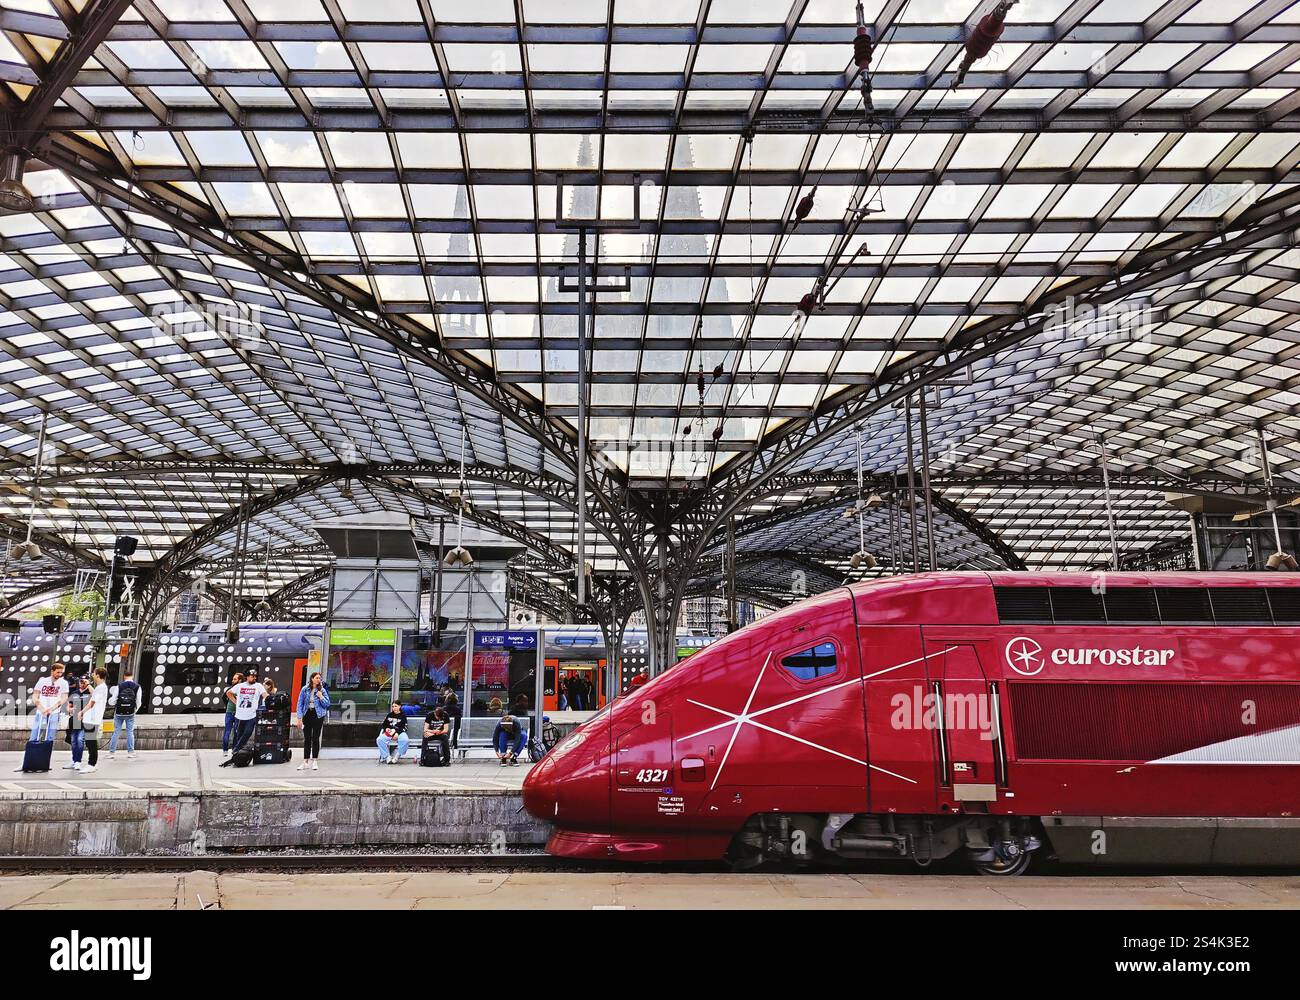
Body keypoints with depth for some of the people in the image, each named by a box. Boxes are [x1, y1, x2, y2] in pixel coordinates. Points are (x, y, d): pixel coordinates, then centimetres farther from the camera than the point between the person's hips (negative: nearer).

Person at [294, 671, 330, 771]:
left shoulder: (322, 690, 1)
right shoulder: (305, 689, 0)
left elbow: (327, 704, 1)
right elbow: (300, 704, 1)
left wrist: (321, 697, -15)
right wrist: (299, 718, -5)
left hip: (318, 716, 0)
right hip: (307, 715, 0)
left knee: (315, 739, 3)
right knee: (307, 739, 5)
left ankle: (314, 761, 11)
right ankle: (306, 762, 11)